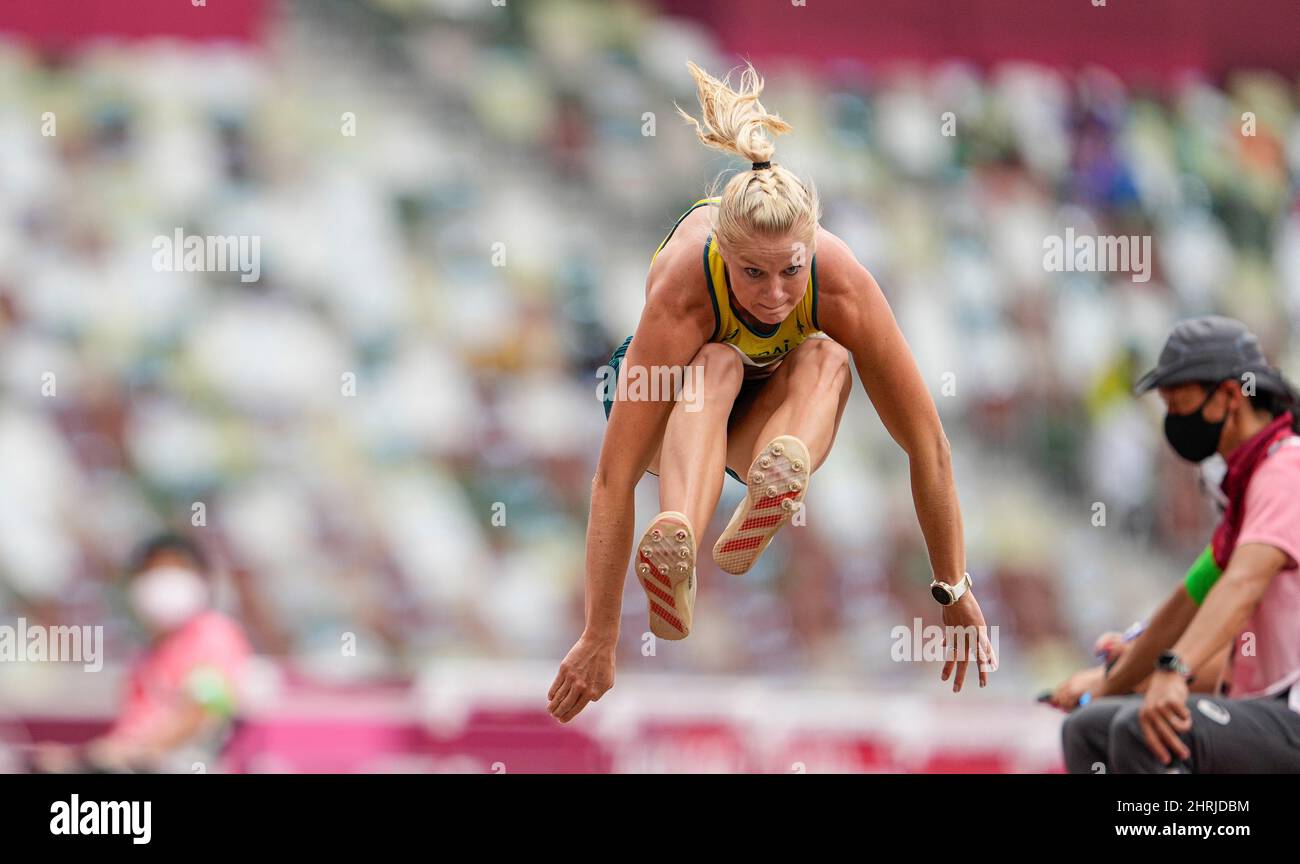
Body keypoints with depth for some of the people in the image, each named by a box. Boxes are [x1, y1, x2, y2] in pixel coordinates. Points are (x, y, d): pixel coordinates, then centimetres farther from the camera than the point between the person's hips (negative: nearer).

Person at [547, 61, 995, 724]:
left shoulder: (841, 284, -32)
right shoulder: (683, 290, -38)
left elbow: (927, 446, -23)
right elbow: (615, 475, -40)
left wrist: (954, 592, -20)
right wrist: (599, 640, -42)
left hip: (774, 406, 3)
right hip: (681, 400, -2)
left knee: (826, 358, -31)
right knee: (719, 362, -37)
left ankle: (777, 483, -61)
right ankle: (677, 538, -63)